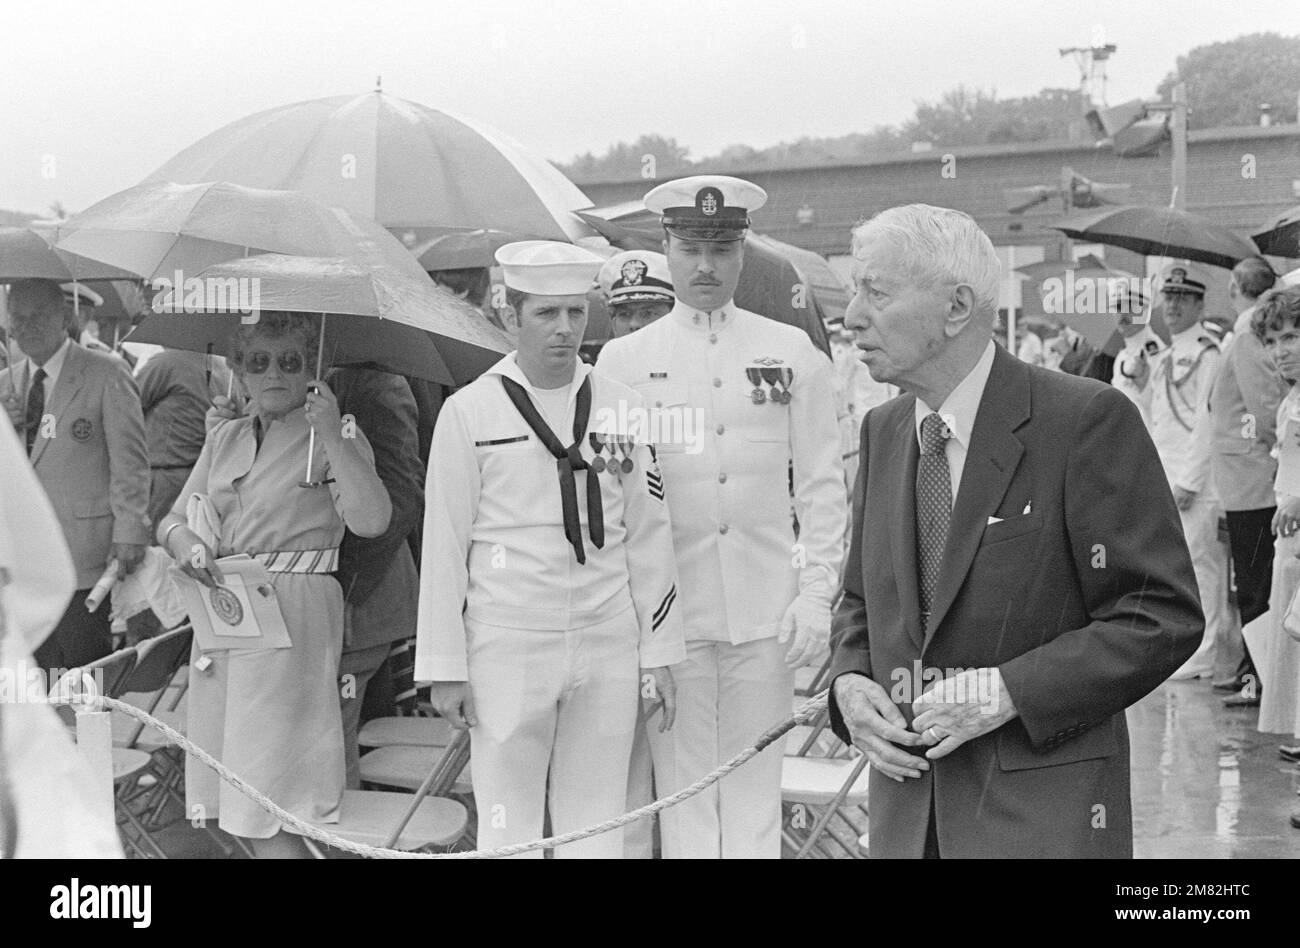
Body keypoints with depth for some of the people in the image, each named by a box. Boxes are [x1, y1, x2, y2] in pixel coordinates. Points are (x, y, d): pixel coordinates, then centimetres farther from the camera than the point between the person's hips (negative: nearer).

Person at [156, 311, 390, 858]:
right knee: (237, 809, 9)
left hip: (293, 613, -6)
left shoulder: (333, 437, -2)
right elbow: (177, 515, 17)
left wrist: (332, 435, -22)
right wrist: (180, 536, -7)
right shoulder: (224, 439, 17)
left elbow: (370, 519, -16)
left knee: (269, 804, -9)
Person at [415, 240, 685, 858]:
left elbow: (648, 537, 10)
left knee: (597, 828, 8)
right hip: (507, 648, -2)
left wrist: (659, 654, 8)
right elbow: (444, 546, 0)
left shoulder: (620, 407, 7)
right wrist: (445, 668, -2)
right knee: (507, 830, 2)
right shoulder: (469, 412, -1)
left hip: (608, 645, 2)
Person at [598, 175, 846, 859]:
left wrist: (816, 595, 0)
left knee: (755, 790, 6)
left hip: (765, 611, 1)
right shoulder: (622, 359, 4)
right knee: (682, 792, 3)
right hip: (668, 607, -1)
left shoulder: (792, 353, 7)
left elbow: (821, 486, 8)